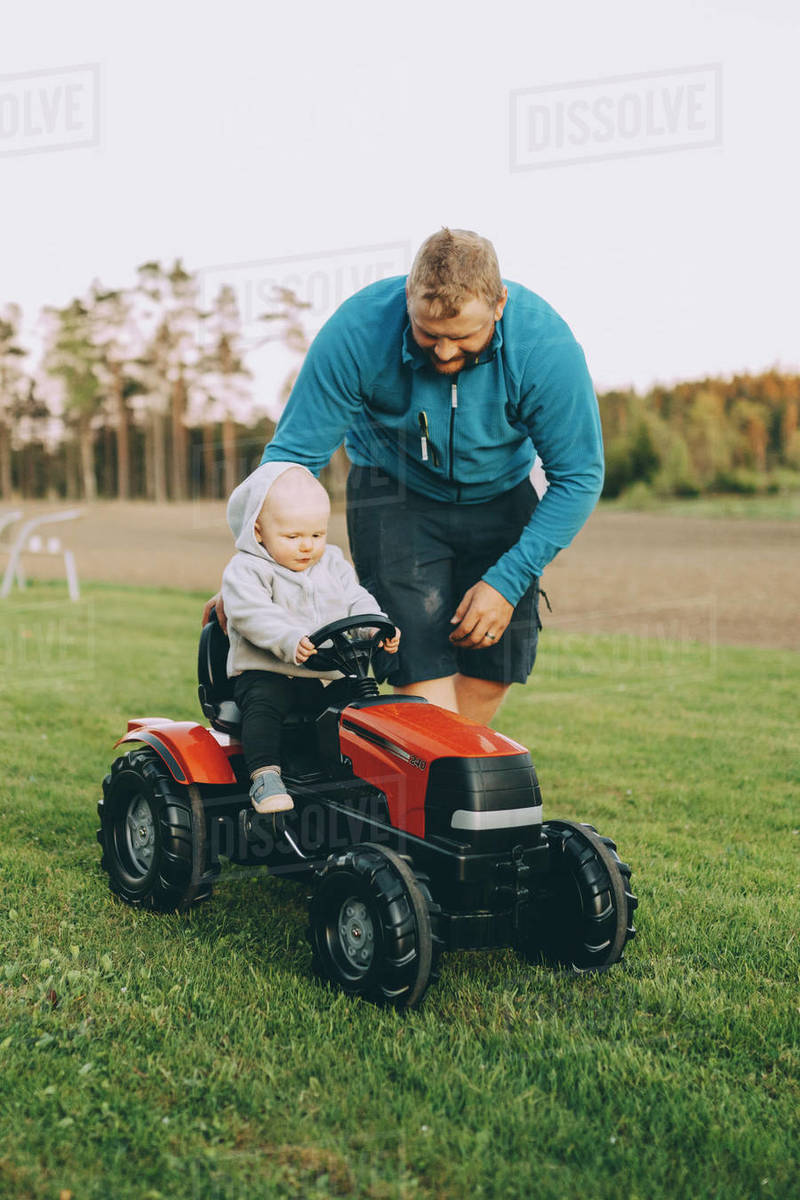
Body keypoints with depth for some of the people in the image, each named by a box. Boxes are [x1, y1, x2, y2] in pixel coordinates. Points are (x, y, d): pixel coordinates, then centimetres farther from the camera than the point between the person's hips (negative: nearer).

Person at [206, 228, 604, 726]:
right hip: (395, 491, -2)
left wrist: (507, 582, -23)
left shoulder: (546, 343, -27)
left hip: (500, 494, 2)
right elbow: (294, 453, -19)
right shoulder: (360, 329, -28)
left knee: (491, 673, -1)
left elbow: (579, 476, -17)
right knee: (425, 672, -17)